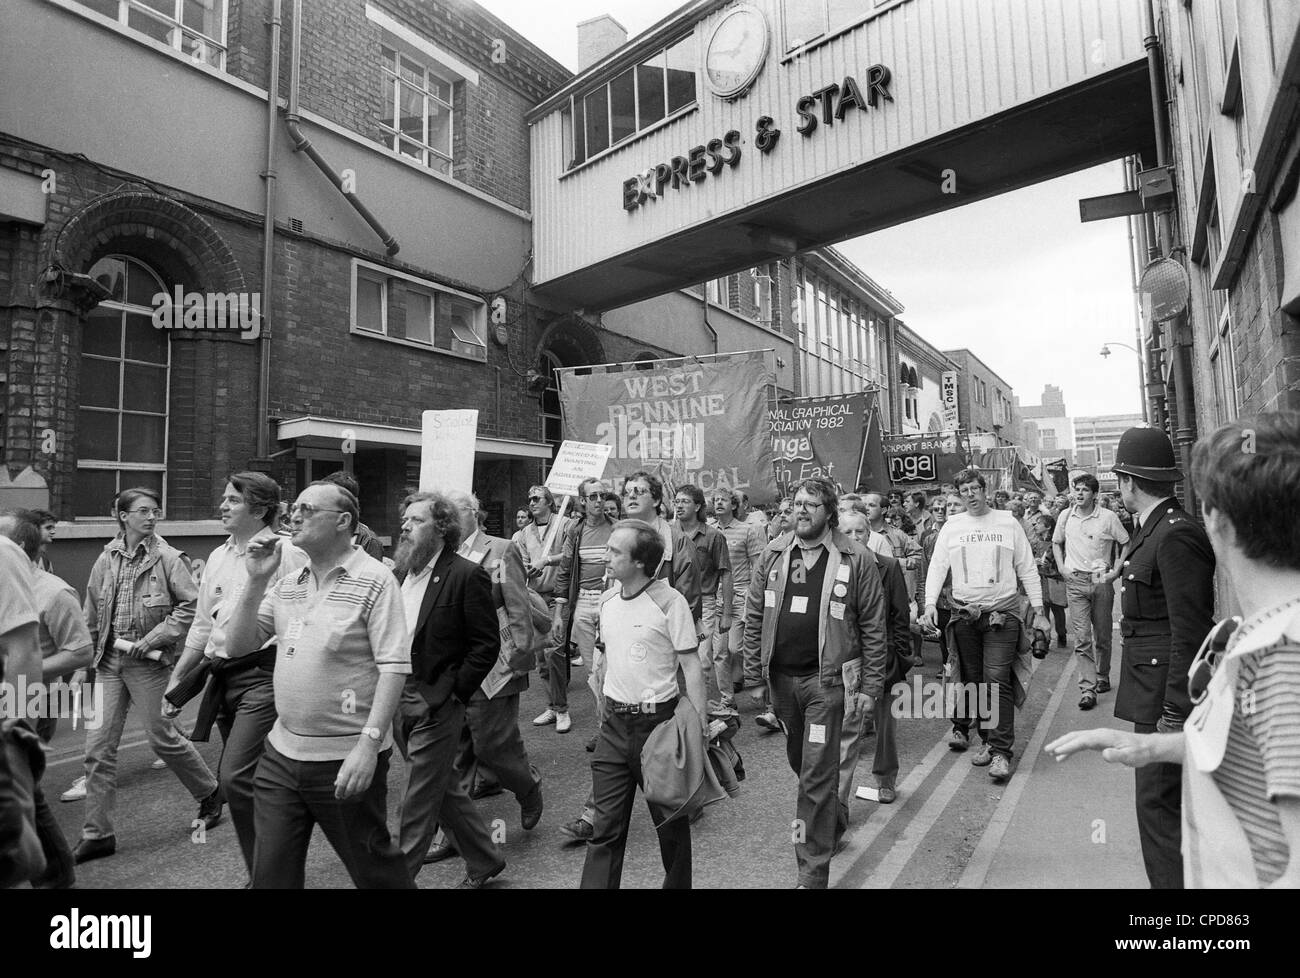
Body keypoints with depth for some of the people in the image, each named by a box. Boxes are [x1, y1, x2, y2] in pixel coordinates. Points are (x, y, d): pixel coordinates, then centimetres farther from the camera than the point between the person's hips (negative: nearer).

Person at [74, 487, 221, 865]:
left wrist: (153, 638, -17)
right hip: (109, 660, 5)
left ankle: (210, 793, 28)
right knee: (97, 746, 5)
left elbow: (192, 605, -14)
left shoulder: (167, 557, -9)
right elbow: (91, 614, 13)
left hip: (148, 660, -4)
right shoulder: (106, 558, 4)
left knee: (162, 737, 5)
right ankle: (98, 834, 18)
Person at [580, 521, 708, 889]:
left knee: (671, 820, 15)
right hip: (614, 723, 5)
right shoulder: (607, 600, 4)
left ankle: (677, 883, 37)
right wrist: (604, 707, 15)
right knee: (606, 826, 9)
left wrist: (700, 726, -14)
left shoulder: (669, 602, -15)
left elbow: (691, 666, -12)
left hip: (657, 721, -4)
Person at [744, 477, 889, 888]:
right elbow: (754, 611, 8)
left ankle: (814, 873, 13)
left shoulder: (855, 561, -7)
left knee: (817, 777, -1)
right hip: (781, 677, 5)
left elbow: (873, 629, -5)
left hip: (826, 678, -4)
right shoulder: (773, 553, 3)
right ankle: (831, 824, 50)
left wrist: (871, 687, -6)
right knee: (801, 763, 22)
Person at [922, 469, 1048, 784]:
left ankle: (1000, 751, -4)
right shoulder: (952, 526, 7)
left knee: (997, 680, -9)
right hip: (964, 613, 2)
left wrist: (1039, 611, 4)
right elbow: (937, 566, 4)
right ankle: (989, 739, 24)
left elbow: (1027, 570, 7)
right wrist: (930, 603, -9)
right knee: (972, 679, 9)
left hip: (1002, 613, -2)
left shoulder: (1008, 523, 5)